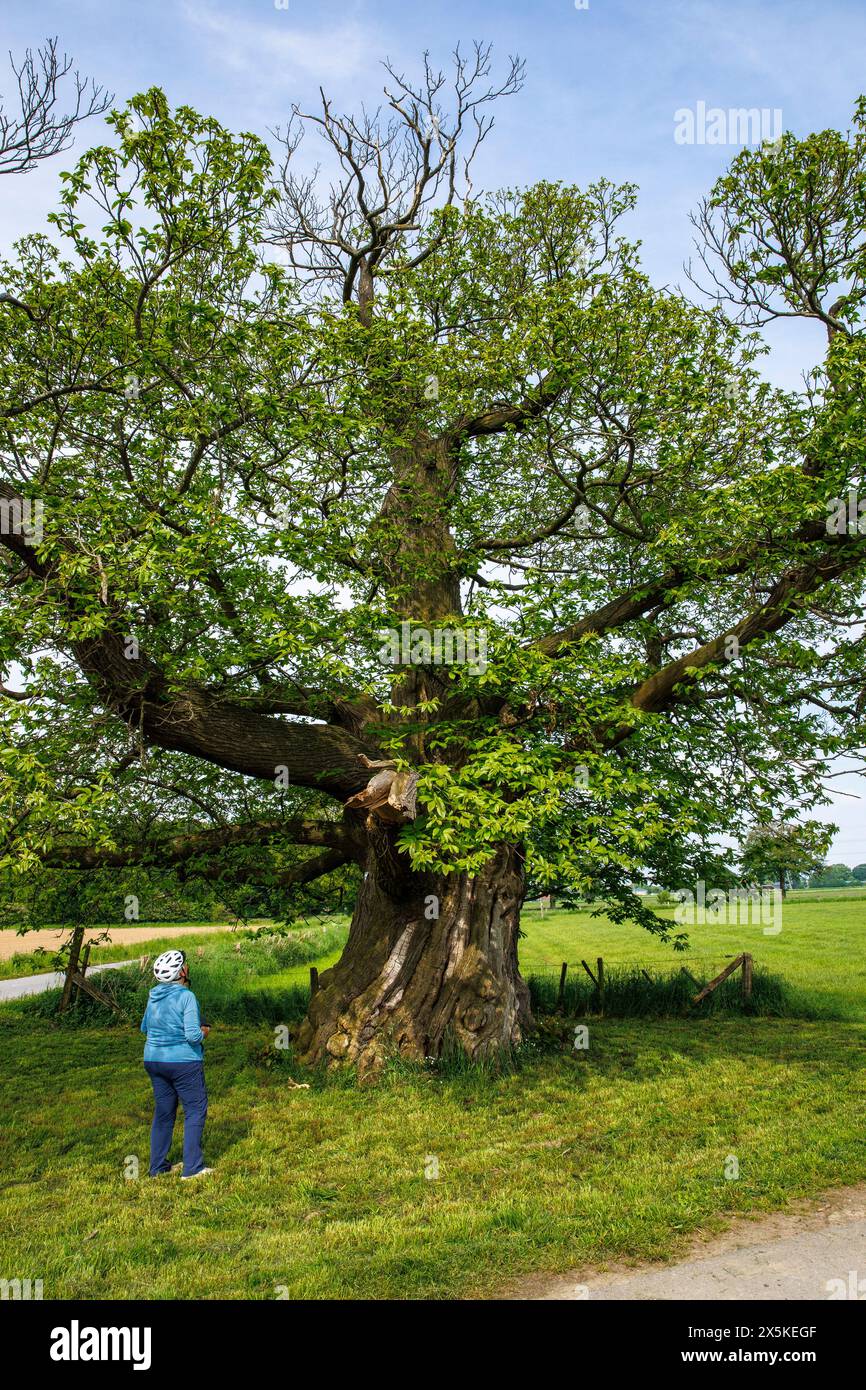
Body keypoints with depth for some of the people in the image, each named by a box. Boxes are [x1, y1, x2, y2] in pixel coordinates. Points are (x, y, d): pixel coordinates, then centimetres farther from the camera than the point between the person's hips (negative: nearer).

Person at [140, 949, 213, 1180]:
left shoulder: (153, 996, 4)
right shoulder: (186, 997, -18)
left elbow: (144, 1027, 18)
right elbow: (193, 1035, -22)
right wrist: (204, 1032, -2)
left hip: (154, 1060, 7)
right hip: (183, 1061, -7)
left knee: (163, 1111, 16)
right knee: (195, 1111, 5)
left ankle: (158, 1166, 23)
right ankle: (192, 1168, 5)